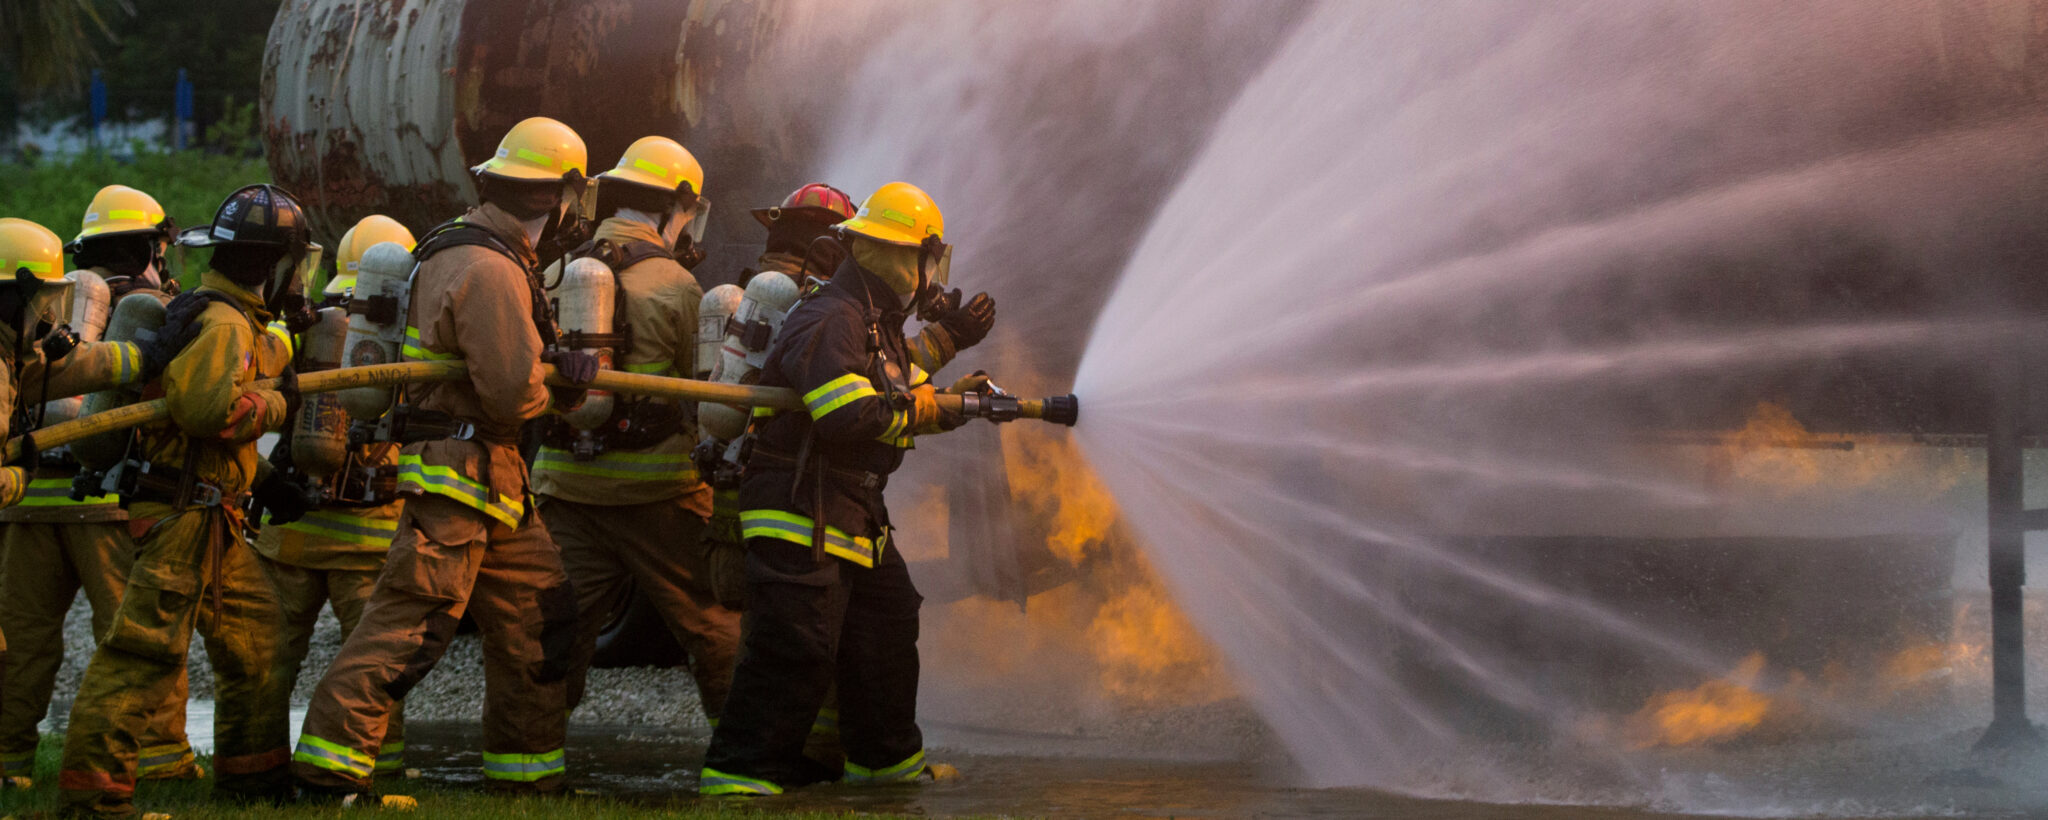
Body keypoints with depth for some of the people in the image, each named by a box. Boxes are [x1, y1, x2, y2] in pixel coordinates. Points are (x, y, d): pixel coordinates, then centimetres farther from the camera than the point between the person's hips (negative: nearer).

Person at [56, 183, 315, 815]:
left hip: (213, 521, 11)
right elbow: (210, 408, -31)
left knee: (254, 638, 16)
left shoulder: (235, 321, 18)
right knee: (147, 649, -12)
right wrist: (276, 402, -17)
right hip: (183, 514, -11)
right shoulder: (222, 325, -16)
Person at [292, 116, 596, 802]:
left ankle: (527, 772, 22)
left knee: (537, 615, 15)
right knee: (409, 622, -12)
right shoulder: (490, 272, -18)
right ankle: (329, 764, -12)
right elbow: (513, 392, -23)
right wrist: (557, 387, -2)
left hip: (491, 474, 11)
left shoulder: (461, 249, 15)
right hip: (458, 469, -11)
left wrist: (564, 364, 2)